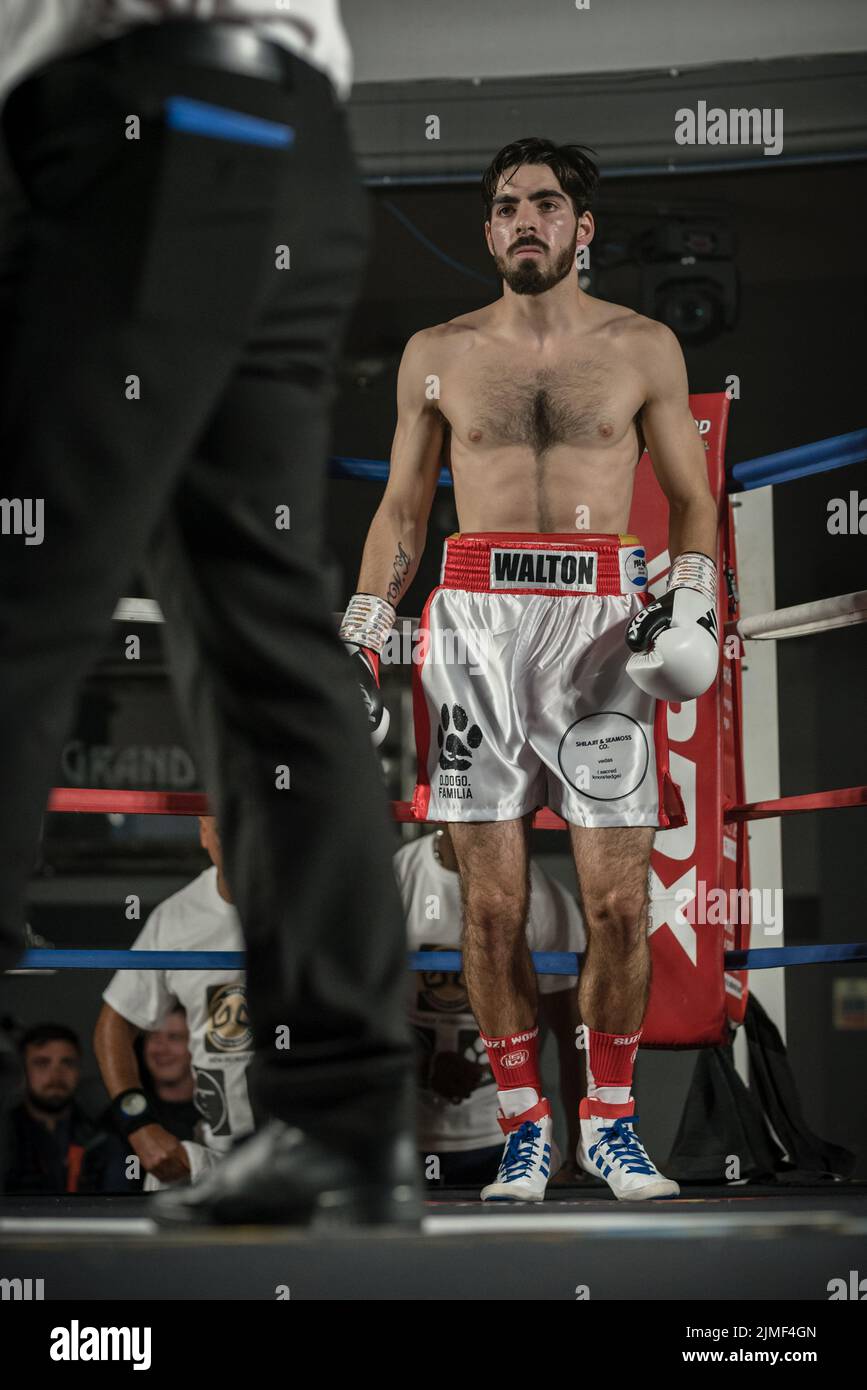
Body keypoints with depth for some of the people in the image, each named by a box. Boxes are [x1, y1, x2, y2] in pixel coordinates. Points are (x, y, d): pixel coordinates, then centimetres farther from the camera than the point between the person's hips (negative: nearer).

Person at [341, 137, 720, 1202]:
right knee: (492, 903, -1)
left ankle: (609, 1120, 11)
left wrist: (693, 595, -5)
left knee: (618, 903, -5)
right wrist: (360, 642, 8)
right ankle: (523, 1122, 10)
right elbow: (402, 510, 16)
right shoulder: (438, 355, 11)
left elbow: (691, 496, 13)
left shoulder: (643, 348, 8)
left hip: (601, 619, -1)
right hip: (475, 623, 1)